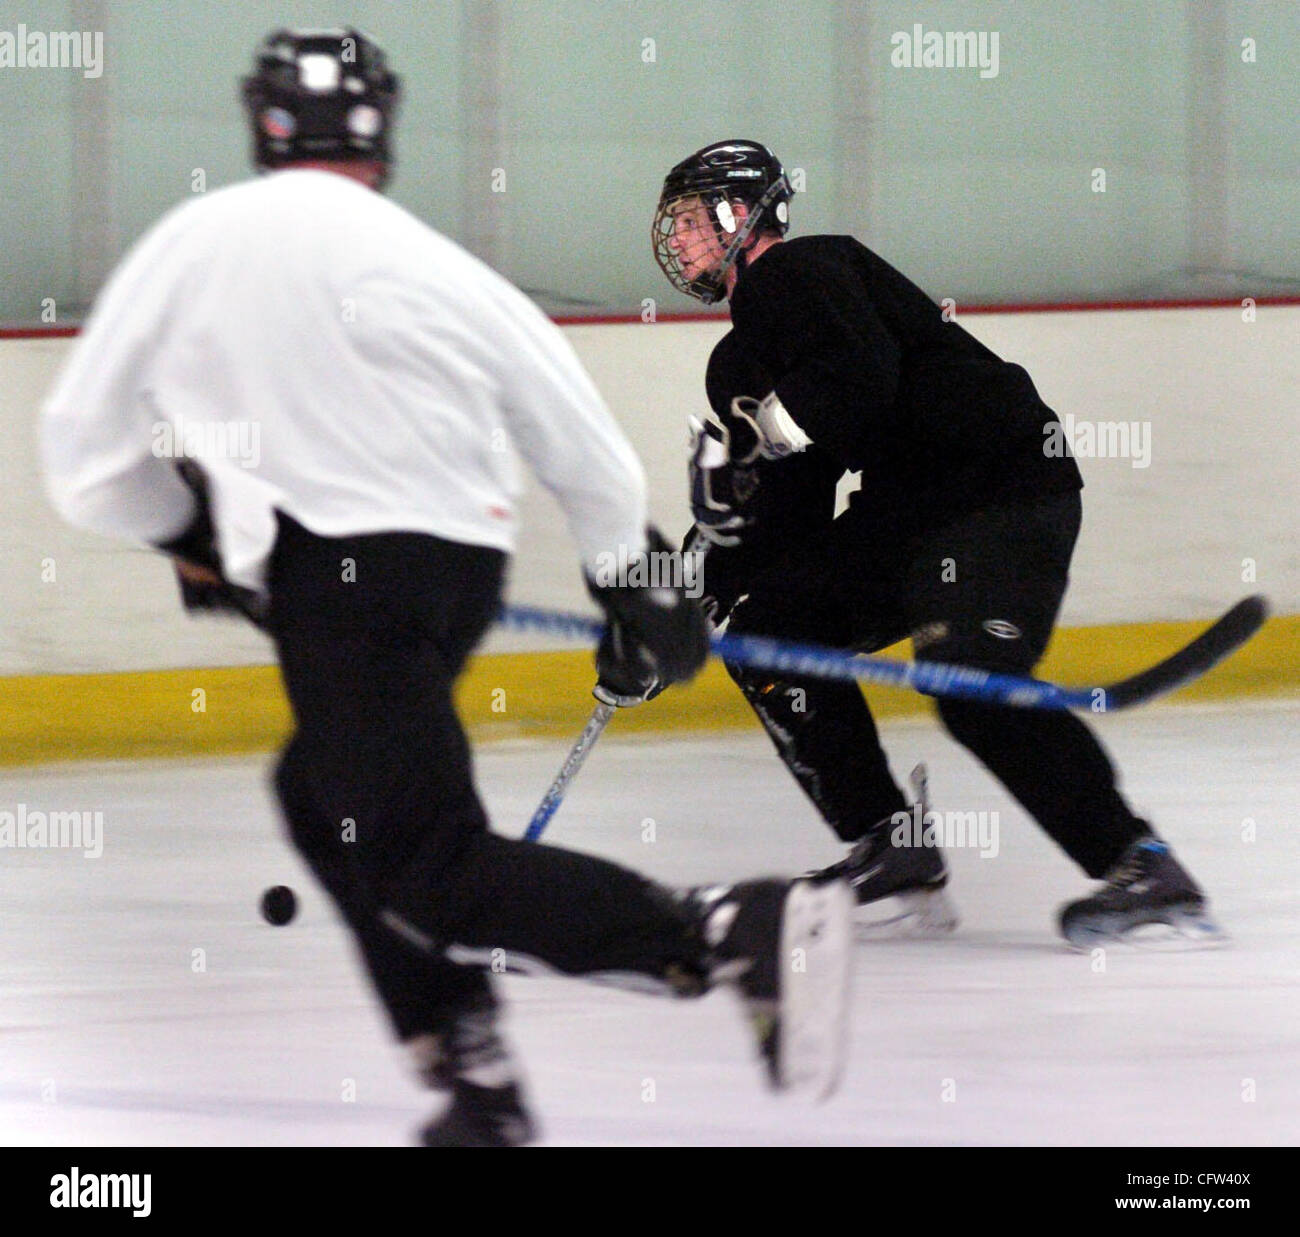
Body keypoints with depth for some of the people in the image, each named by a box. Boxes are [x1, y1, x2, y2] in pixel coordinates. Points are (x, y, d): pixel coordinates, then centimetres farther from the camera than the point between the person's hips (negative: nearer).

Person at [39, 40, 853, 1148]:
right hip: (464, 559, 5)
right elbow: (581, 443, 9)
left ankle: (747, 934, -28)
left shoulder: (187, 247, 8)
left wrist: (192, 537, 30)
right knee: (326, 796, 25)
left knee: (431, 870, -10)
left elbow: (89, 461, 13)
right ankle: (473, 1077, 18)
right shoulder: (430, 262, 10)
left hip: (343, 573, -5)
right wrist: (637, 578, 23)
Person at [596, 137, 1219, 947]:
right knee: (769, 631, 8)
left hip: (1003, 486, -11)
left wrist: (749, 433, -30)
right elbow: (782, 515, 20)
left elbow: (860, 373, -27)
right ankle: (889, 852, 7)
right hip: (906, 512, 11)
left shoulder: (798, 273, -8)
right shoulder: (742, 363, 21)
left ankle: (1142, 868, -25)